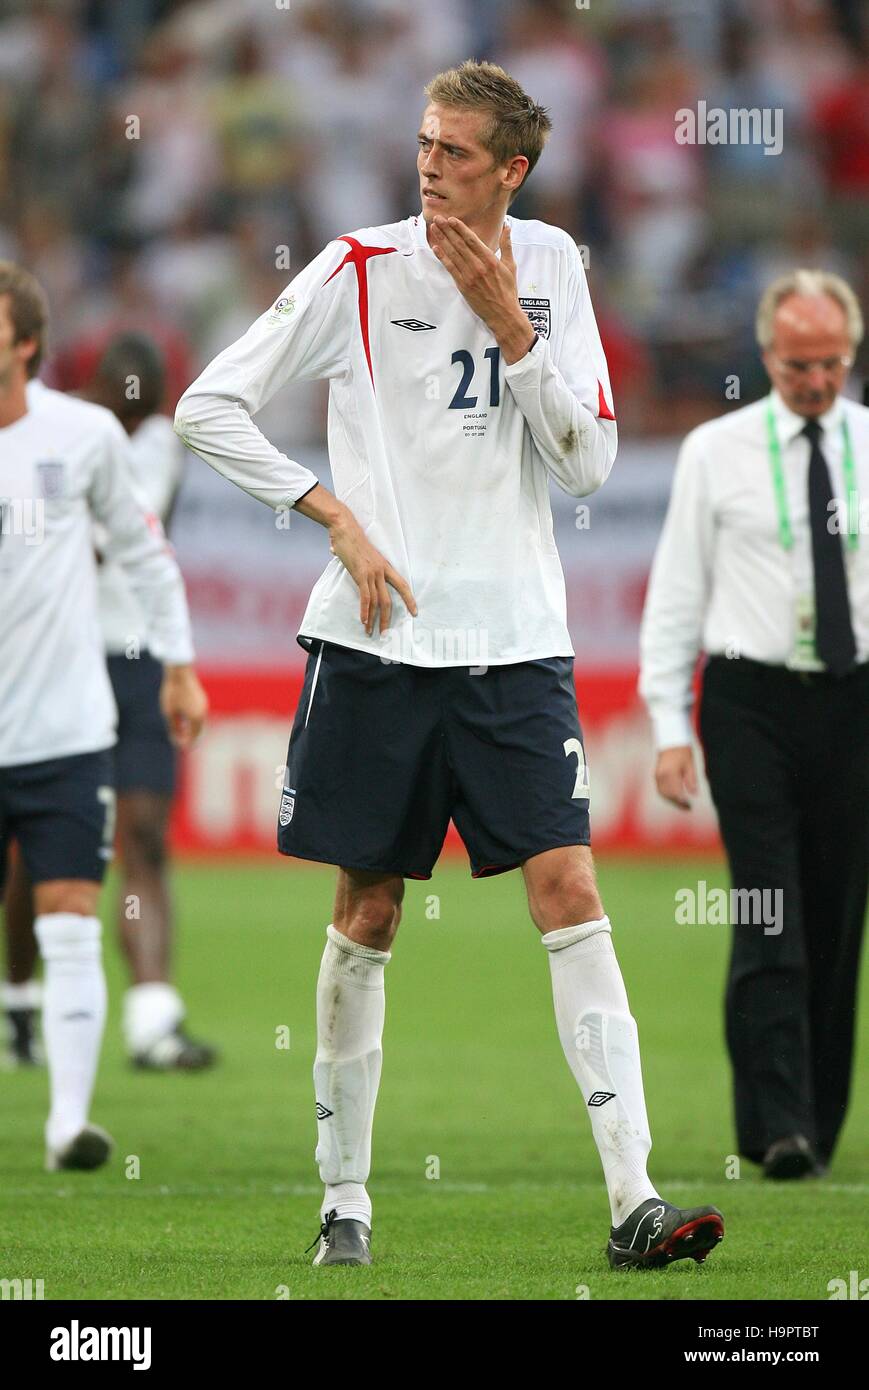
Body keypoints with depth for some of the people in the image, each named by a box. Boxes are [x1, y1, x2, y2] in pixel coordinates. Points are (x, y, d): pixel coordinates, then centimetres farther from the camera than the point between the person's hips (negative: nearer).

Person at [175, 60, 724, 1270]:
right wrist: (339, 518, -7)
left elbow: (590, 462, 1)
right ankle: (344, 1200, 16)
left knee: (569, 892, -9)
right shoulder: (360, 270, -1)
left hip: (514, 643, 1)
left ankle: (634, 1200, -13)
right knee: (366, 916, 4)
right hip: (376, 642, -1)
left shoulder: (551, 265, 6)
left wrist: (509, 325, -10)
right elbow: (208, 410, 1)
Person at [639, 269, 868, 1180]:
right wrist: (669, 726, -3)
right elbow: (676, 594, 3)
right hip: (752, 702, -2)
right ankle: (778, 1128, -14)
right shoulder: (716, 453, 2)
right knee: (769, 923, -11)